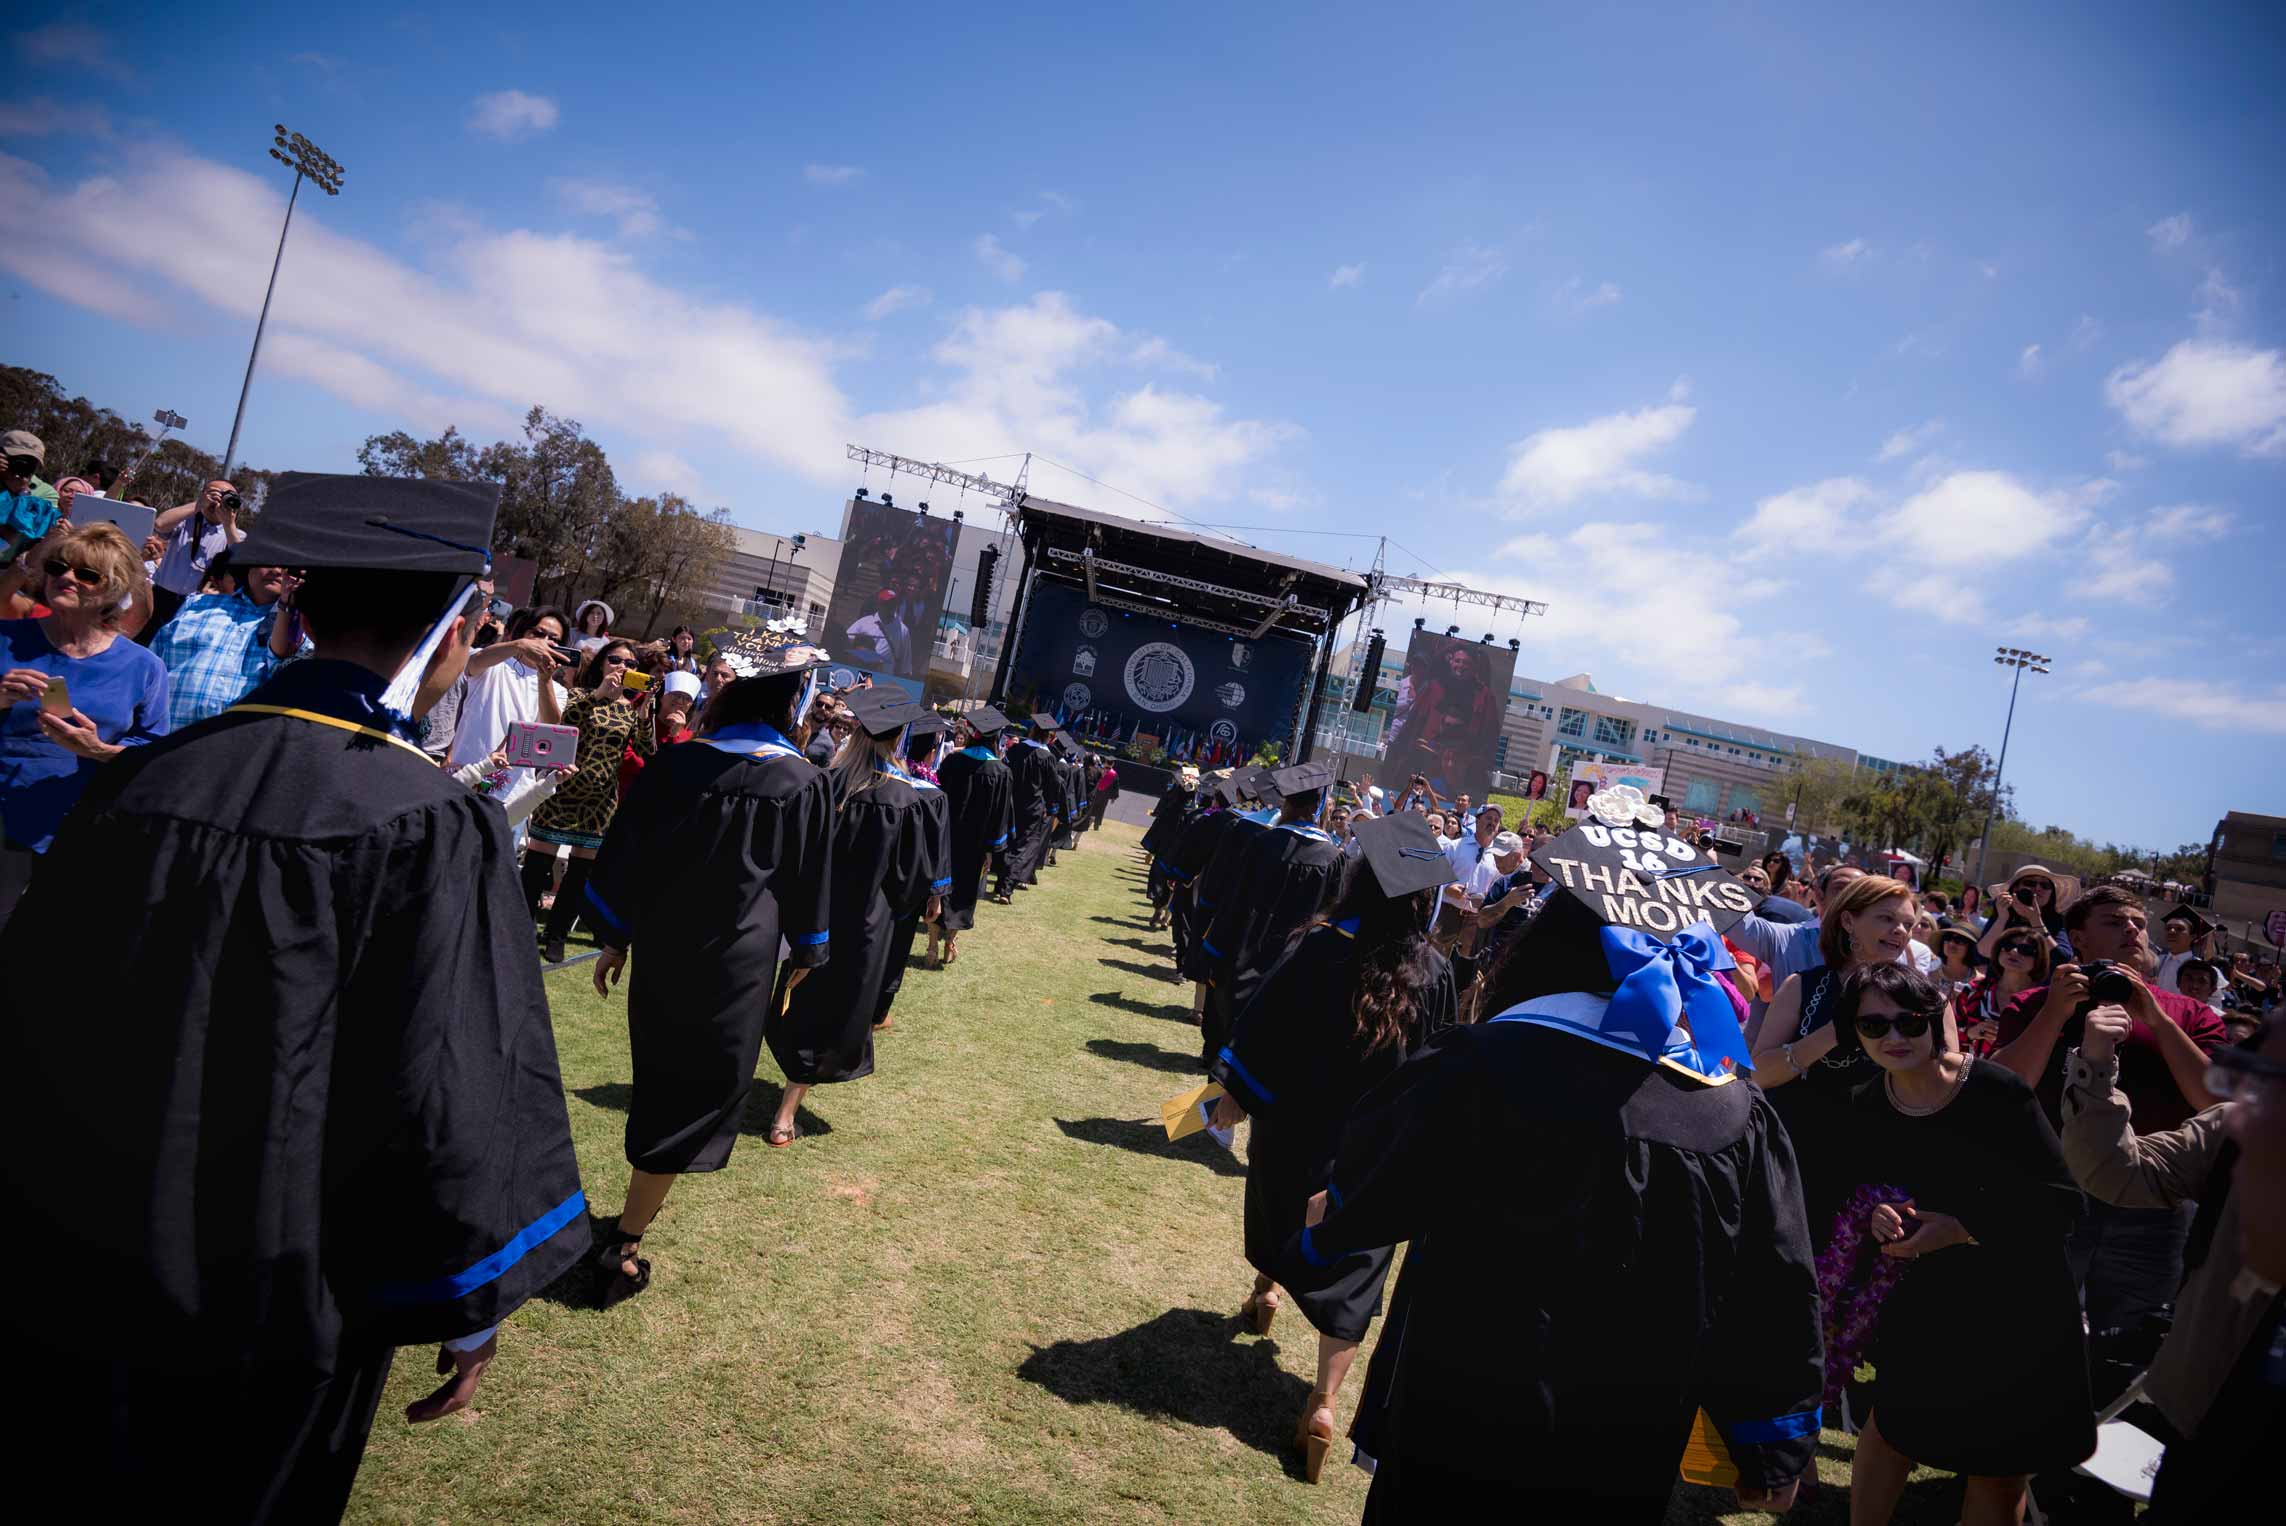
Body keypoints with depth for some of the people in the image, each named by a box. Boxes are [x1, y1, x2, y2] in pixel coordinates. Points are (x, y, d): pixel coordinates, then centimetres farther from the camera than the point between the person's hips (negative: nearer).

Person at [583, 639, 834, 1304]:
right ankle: (624, 1245, 6)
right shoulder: (804, 784, -11)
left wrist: (614, 938, 10)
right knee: (698, 1096, 6)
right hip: (740, 962, -3)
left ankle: (641, 1205, 41)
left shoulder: (676, 763, -5)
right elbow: (809, 882, -2)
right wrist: (804, 954, 13)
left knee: (658, 1078, 23)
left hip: (663, 948, 4)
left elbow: (624, 855, -1)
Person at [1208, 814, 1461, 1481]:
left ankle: (1266, 1288, 53)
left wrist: (1233, 1094, -1)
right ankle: (1324, 1400, 4)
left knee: (1276, 1205, 30)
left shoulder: (1315, 950, -21)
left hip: (1294, 1129, 0)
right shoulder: (1433, 974, -14)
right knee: (1352, 1270, 10)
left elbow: (1258, 1033, -15)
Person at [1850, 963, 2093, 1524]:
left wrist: (1963, 1228, -25)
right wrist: (1874, 1216, -16)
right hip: (1922, 1306, 4)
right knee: (1889, 1429, 18)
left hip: (2016, 1311, -4)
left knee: (2000, 1475, 11)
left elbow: (2062, 1203, -19)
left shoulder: (1997, 1092, -22)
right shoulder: (1864, 1107, -7)